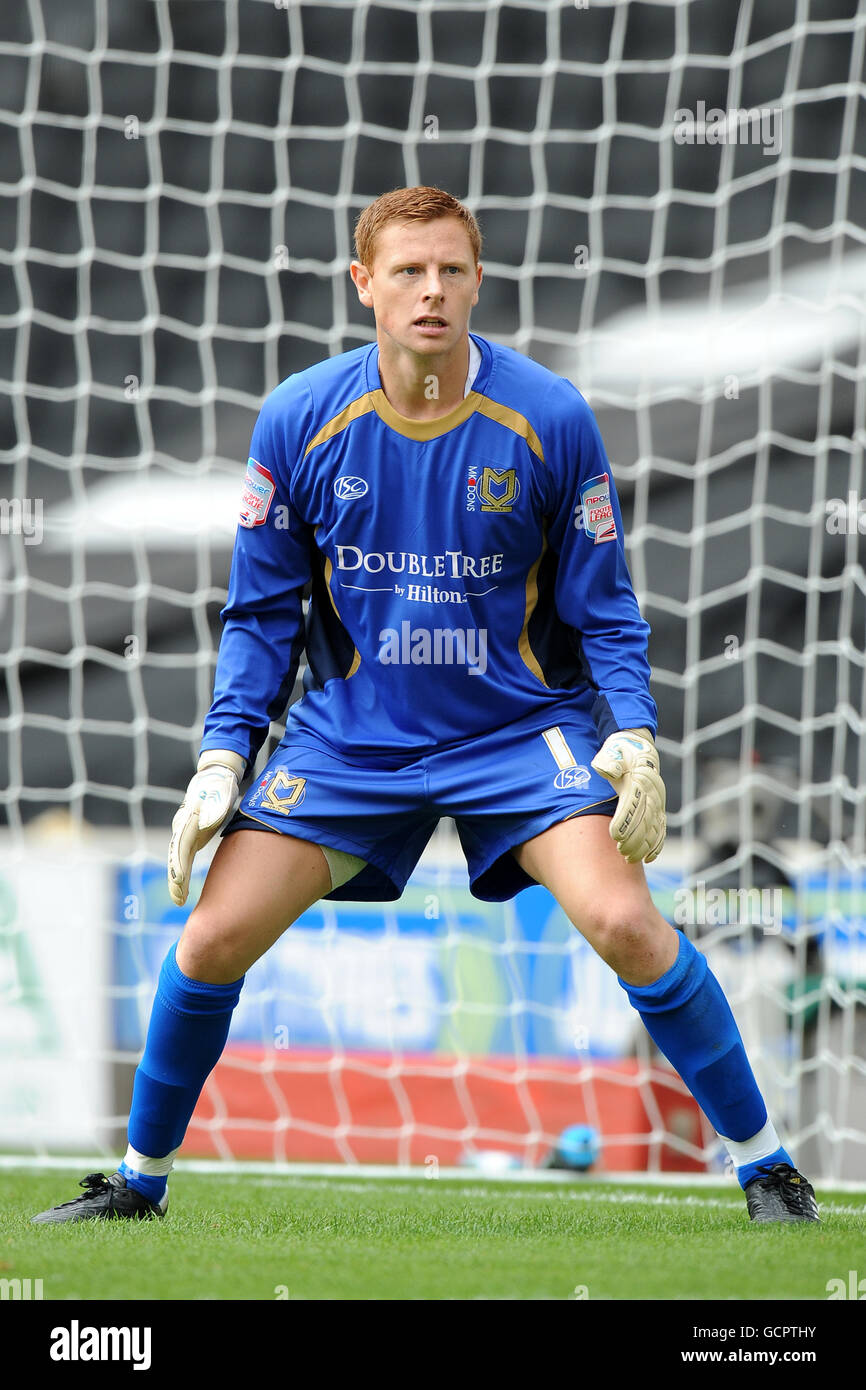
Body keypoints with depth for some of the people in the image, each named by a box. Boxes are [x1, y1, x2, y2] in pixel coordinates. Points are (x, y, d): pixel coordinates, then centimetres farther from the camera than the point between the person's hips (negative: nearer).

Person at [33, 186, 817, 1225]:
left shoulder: (549, 418, -11)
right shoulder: (297, 420, -8)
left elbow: (602, 606, -2)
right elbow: (261, 612, 2)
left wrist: (633, 736, -16)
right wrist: (222, 759, -5)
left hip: (521, 728, -2)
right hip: (349, 737, 2)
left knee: (624, 923, -21)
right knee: (212, 939, -7)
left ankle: (765, 1167, -6)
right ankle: (138, 1183, 16)